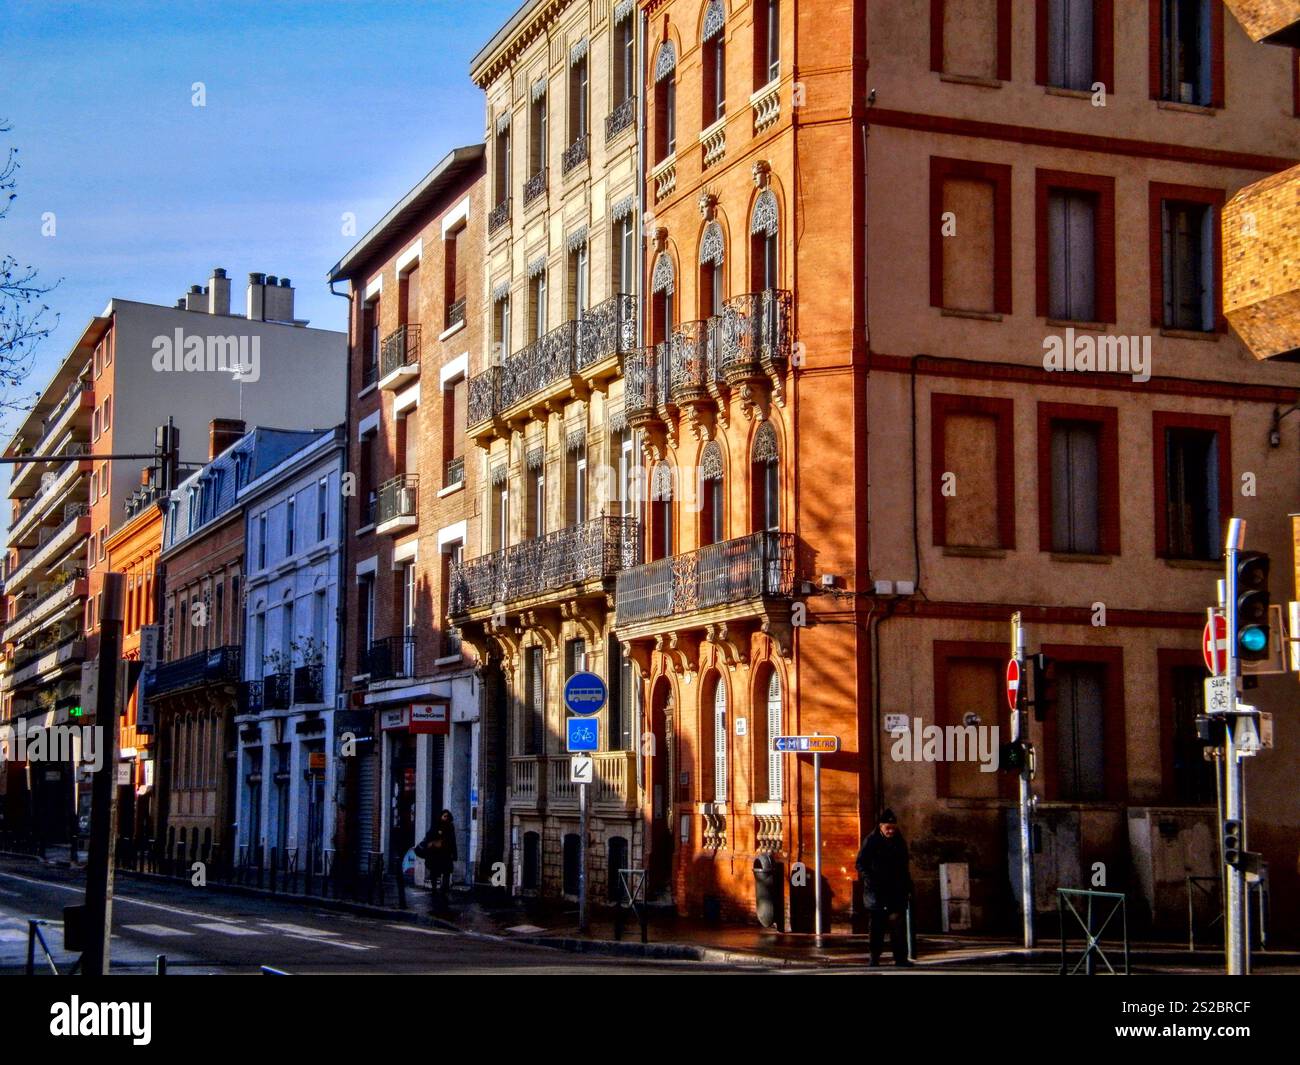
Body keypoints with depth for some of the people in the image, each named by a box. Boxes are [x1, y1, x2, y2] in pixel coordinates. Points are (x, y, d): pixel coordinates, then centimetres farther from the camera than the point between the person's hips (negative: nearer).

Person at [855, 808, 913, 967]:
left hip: (897, 891, 3)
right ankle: (875, 957, 7)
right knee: (877, 925, 1)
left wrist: (907, 887, 12)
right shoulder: (871, 841, -2)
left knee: (897, 923, -3)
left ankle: (900, 958, -2)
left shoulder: (899, 842, 11)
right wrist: (870, 880, -15)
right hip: (877, 891, -3)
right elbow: (860, 864, -1)